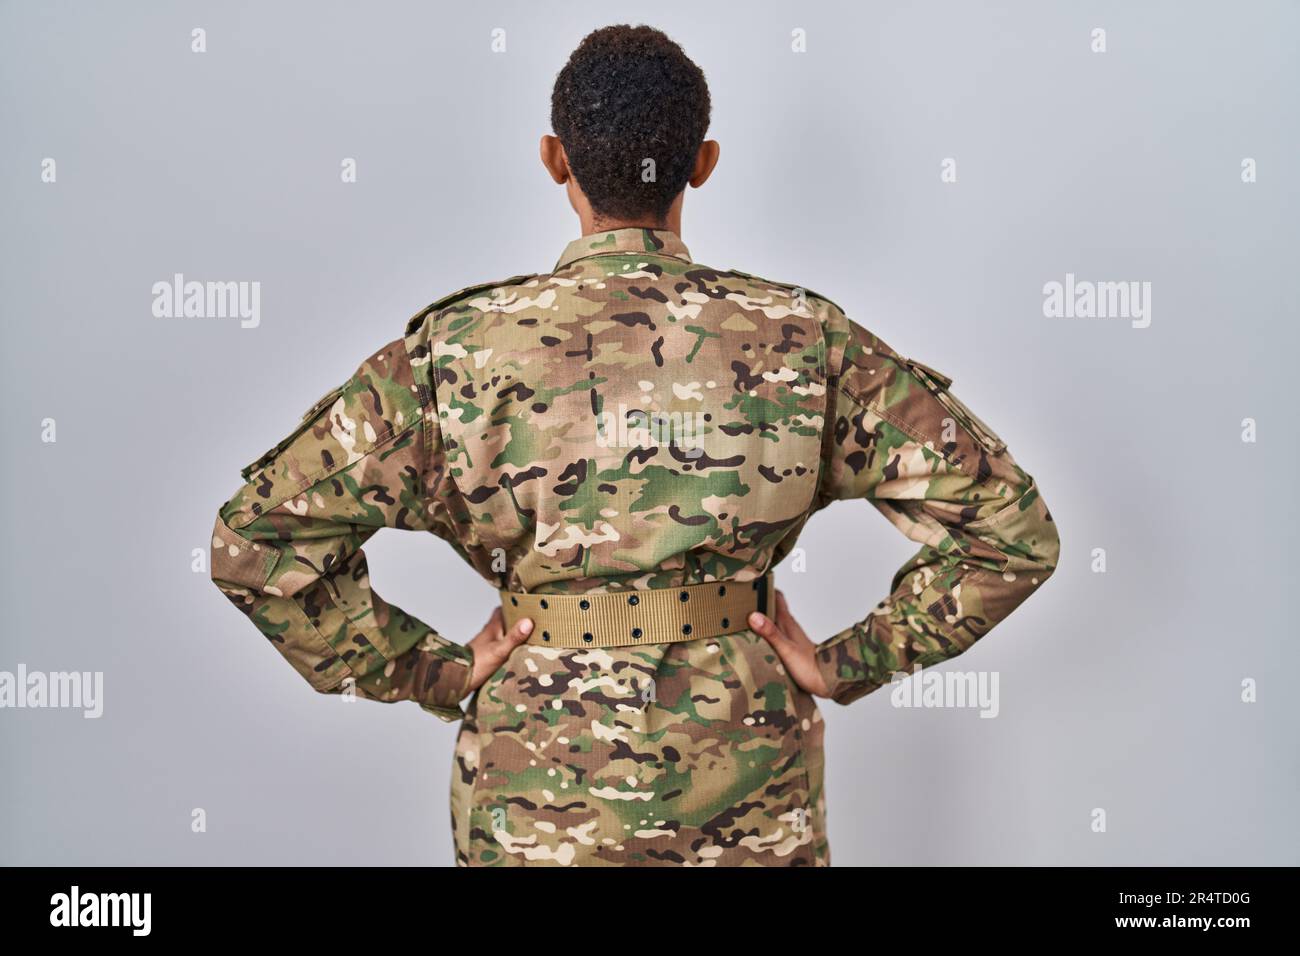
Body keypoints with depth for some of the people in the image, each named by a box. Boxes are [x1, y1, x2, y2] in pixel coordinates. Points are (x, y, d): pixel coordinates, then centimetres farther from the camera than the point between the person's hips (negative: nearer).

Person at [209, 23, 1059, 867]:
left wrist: (431, 674, -4)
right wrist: (849, 666, -2)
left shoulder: (459, 352, -10)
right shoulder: (806, 343, -8)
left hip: (539, 801, 0)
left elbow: (258, 537, -10)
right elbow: (1010, 526, -6)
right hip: (753, 803, 1)